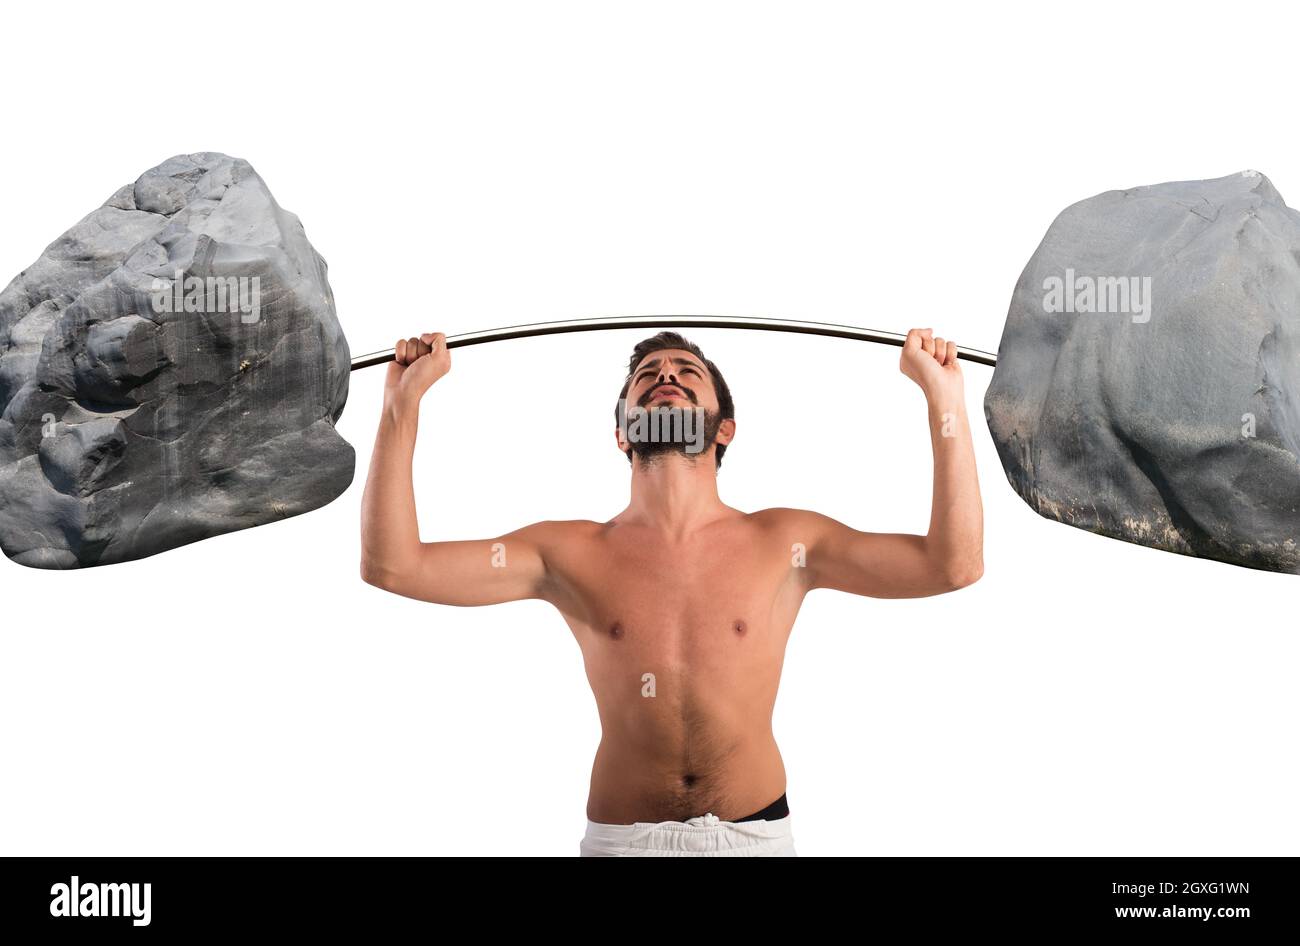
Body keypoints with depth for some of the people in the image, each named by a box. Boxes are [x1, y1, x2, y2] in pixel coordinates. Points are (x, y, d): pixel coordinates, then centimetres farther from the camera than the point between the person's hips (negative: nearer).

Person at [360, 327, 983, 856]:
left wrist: (944, 397, -12)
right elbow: (392, 565, -8)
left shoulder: (783, 543, -2)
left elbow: (953, 564, -8)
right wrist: (403, 403, -12)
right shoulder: (570, 554, -2)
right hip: (621, 836, 0)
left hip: (757, 835, 0)